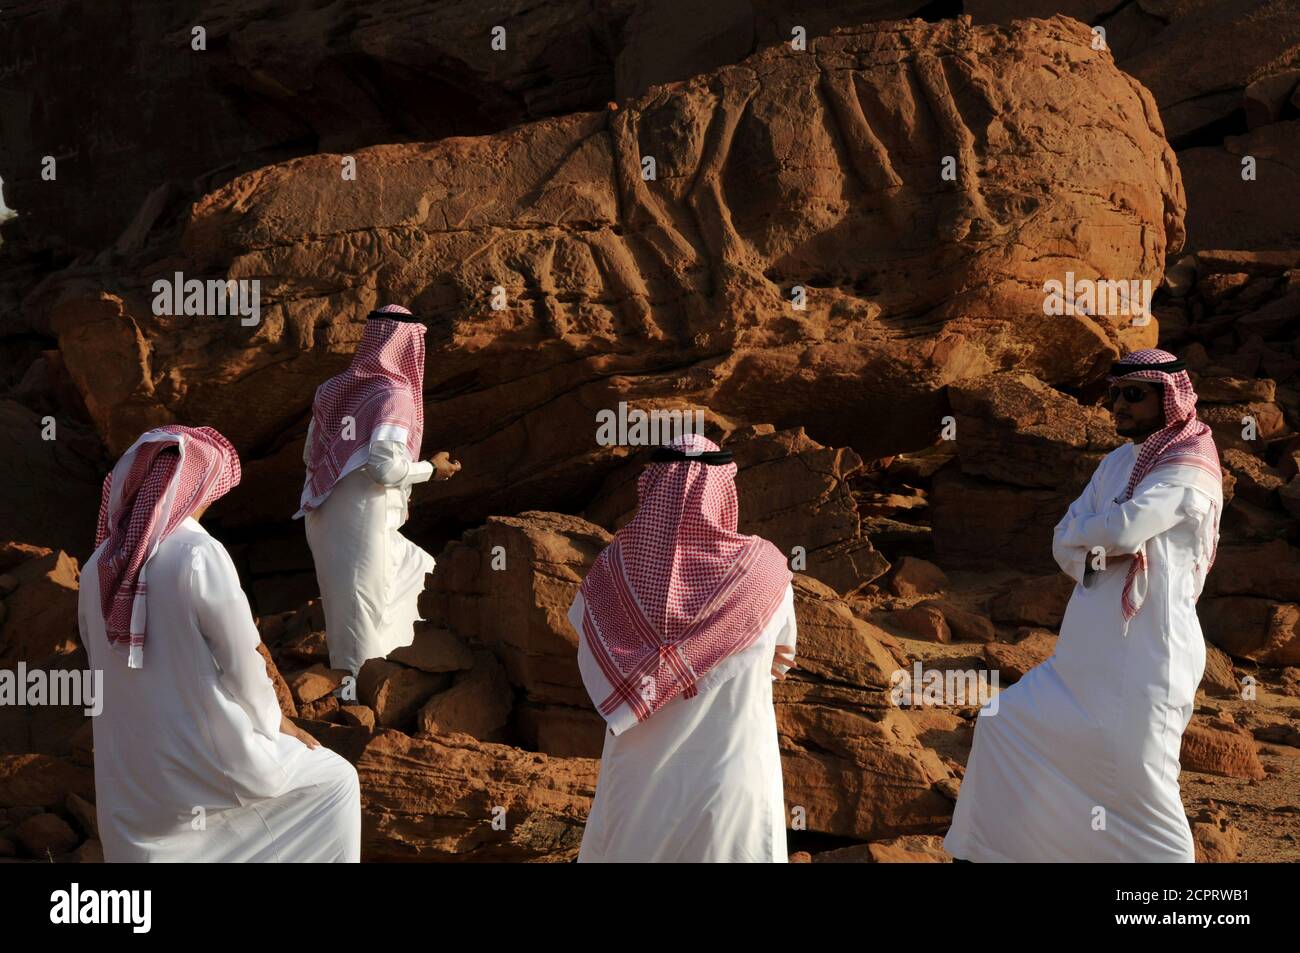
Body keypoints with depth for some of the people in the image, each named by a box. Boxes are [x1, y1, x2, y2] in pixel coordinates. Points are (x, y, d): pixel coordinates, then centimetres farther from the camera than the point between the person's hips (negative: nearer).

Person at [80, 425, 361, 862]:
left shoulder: (98, 566, 0)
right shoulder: (200, 555, -19)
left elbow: (102, 664, 10)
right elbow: (242, 664, -13)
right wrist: (278, 724, 5)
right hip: (209, 758, -5)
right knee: (336, 782, 17)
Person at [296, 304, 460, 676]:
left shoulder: (332, 389, 8)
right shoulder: (395, 396, -13)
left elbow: (311, 455, 12)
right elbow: (386, 466, -22)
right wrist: (432, 468, -5)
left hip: (324, 519, 8)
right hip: (362, 524, -8)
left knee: (414, 568, 25)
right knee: (361, 616, 2)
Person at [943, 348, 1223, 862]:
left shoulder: (1190, 470, -10)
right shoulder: (1116, 464, 13)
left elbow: (1124, 527, -23)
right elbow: (1064, 545, 8)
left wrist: (1081, 533, -2)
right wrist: (1102, 552, -14)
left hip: (1146, 660, -8)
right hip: (1087, 654, 8)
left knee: (1142, 790, -7)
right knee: (1005, 724, 12)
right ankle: (987, 846, 25)